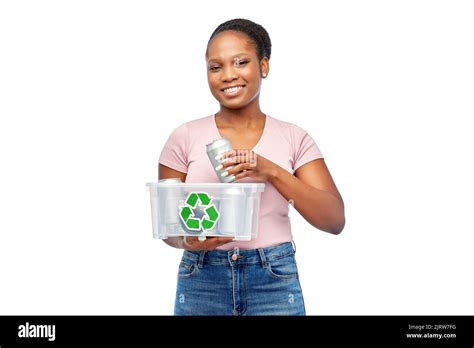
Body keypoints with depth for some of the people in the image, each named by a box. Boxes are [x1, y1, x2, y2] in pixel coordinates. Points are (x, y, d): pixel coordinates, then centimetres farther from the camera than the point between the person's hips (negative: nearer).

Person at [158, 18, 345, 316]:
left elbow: (335, 220, -8)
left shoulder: (295, 138, 0)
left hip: (274, 283, 0)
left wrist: (271, 171, -20)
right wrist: (188, 240, -20)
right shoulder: (185, 137, -1)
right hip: (201, 283, 0)